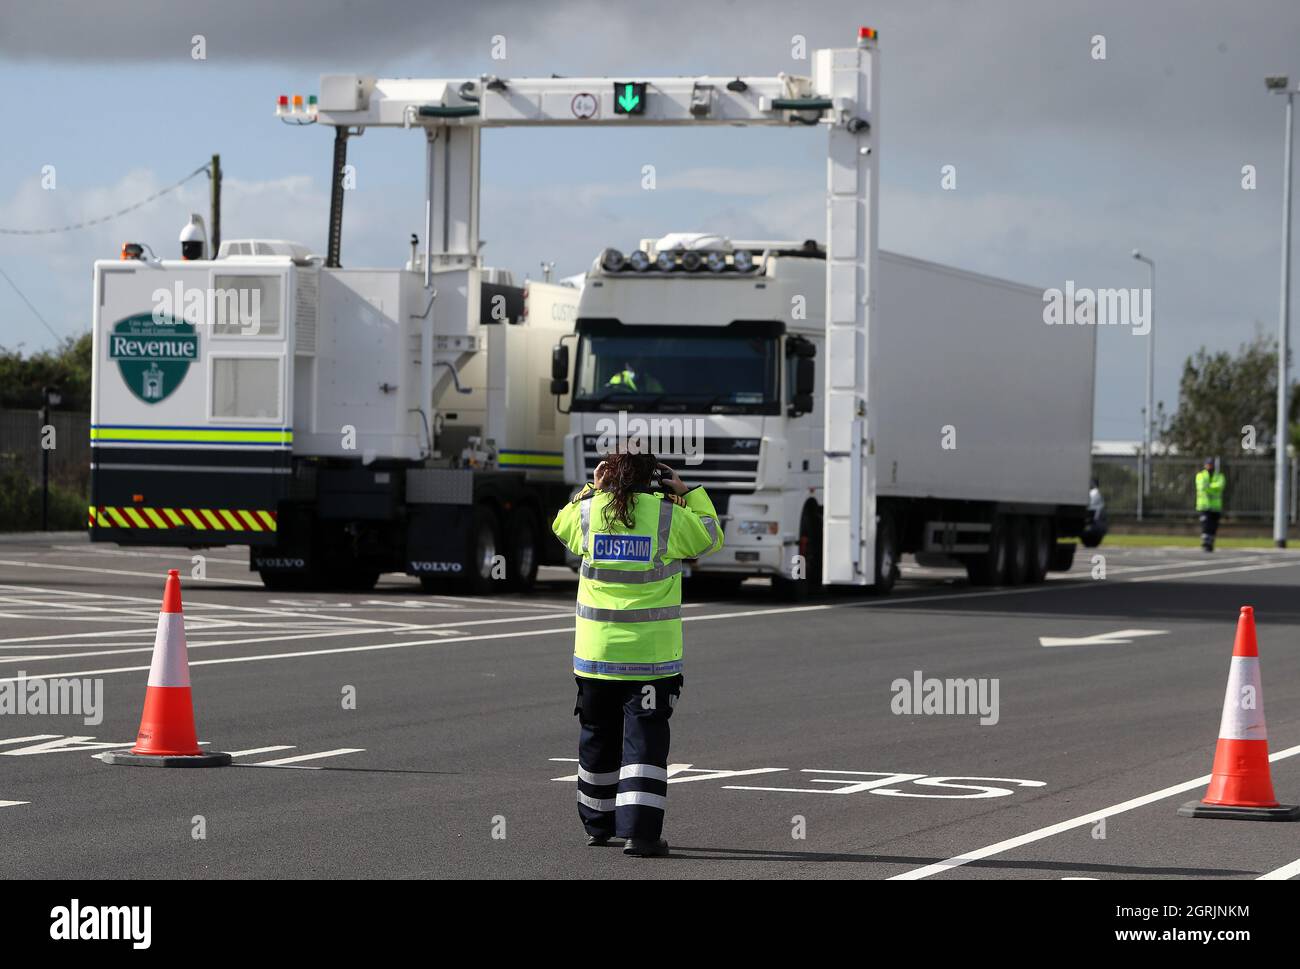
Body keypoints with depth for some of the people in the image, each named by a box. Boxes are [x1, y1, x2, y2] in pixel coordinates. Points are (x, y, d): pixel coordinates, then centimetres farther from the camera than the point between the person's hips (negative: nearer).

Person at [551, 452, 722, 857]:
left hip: (596, 652, 3)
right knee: (645, 739, -1)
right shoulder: (668, 516, -8)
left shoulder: (588, 512, -2)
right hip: (650, 654, -3)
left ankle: (597, 824, 30)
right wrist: (688, 493, 13)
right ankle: (638, 831, -11)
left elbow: (559, 524, 21)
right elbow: (711, 537, 9)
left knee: (598, 736, 17)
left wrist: (591, 489, 21)